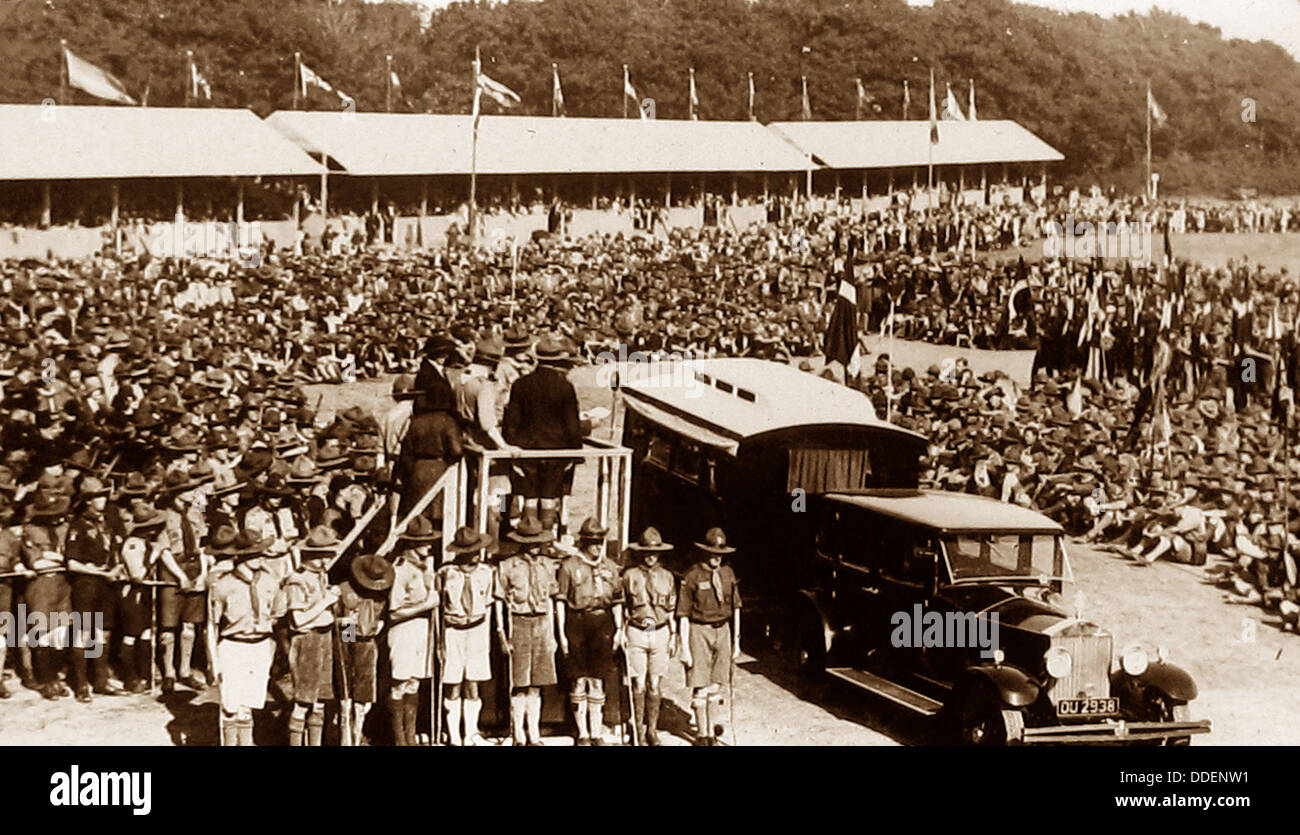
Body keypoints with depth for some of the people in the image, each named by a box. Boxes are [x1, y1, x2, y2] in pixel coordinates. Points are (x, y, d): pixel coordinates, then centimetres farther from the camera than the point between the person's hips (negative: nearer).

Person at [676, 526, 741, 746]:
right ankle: (702, 734, 11)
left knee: (717, 684, 4)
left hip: (722, 629, 4)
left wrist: (736, 640, 12)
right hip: (699, 631, -4)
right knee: (701, 687, 0)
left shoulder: (728, 573, 6)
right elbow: (683, 614, -8)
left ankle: (712, 727, 16)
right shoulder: (692, 577, -9)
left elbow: (735, 608, 14)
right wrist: (684, 648, -11)